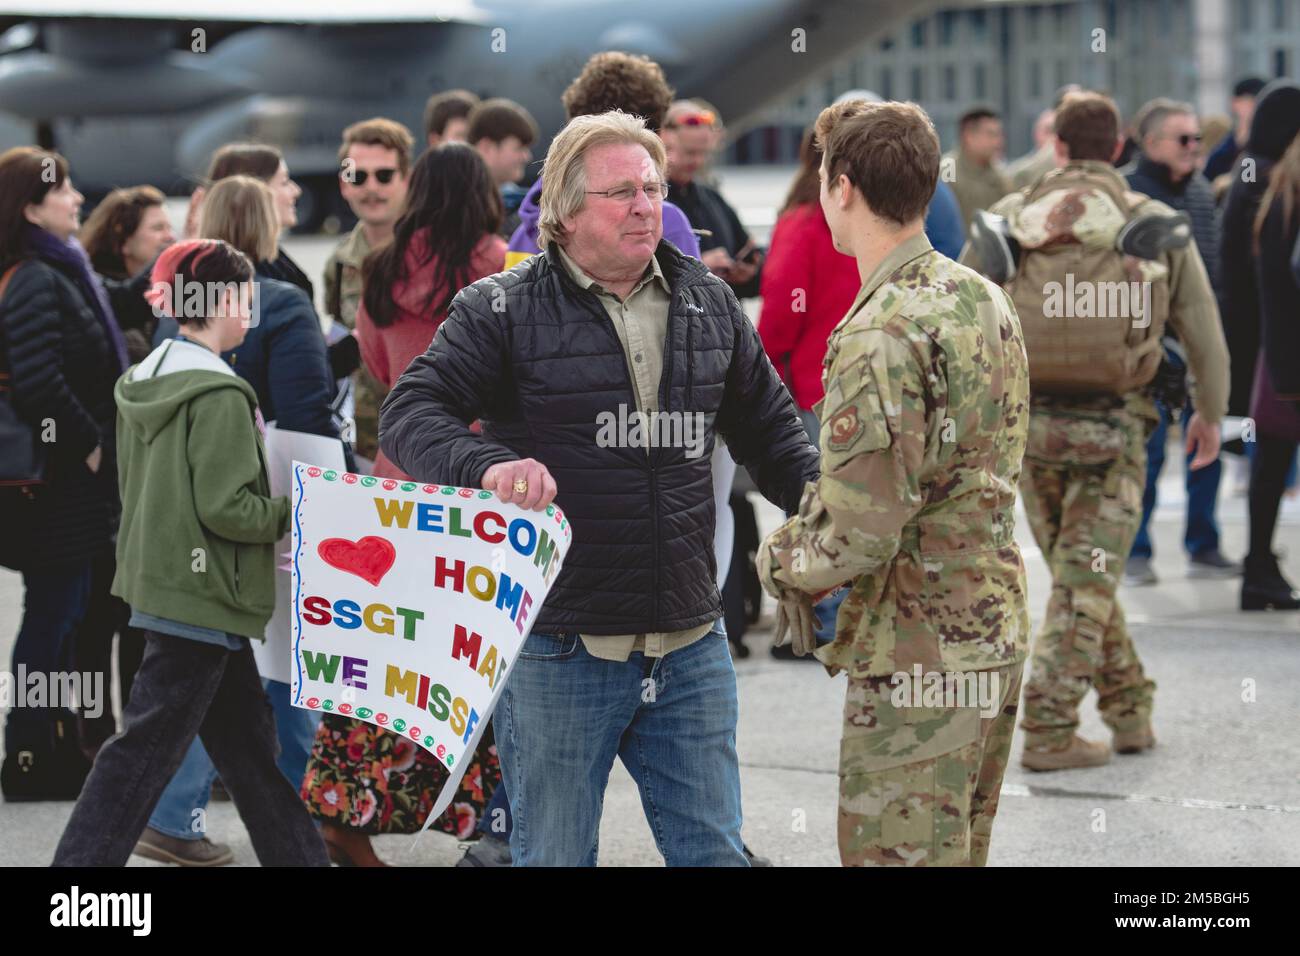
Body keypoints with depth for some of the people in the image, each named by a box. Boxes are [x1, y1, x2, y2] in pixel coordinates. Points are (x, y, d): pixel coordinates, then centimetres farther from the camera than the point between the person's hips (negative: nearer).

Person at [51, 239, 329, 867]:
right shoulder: (219, 395, -18)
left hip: (157, 576, 9)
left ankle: (298, 859, 23)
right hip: (201, 596, -9)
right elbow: (226, 507, -22)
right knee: (146, 749, -4)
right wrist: (293, 512, -6)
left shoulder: (142, 383, 9)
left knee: (249, 739, 16)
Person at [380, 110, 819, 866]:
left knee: (714, 851, 10)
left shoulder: (710, 305, 10)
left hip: (690, 649, 4)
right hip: (558, 652, -4)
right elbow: (411, 413, -8)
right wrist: (487, 466, -27)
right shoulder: (503, 310, -4)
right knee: (554, 854, 8)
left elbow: (769, 430, 19)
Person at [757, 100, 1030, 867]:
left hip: (917, 653, -9)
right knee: (960, 854, 18)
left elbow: (858, 535, -23)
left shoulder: (882, 334, -21)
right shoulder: (985, 300, 6)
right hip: (999, 635, 9)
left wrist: (781, 561, -1)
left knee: (892, 855, 0)